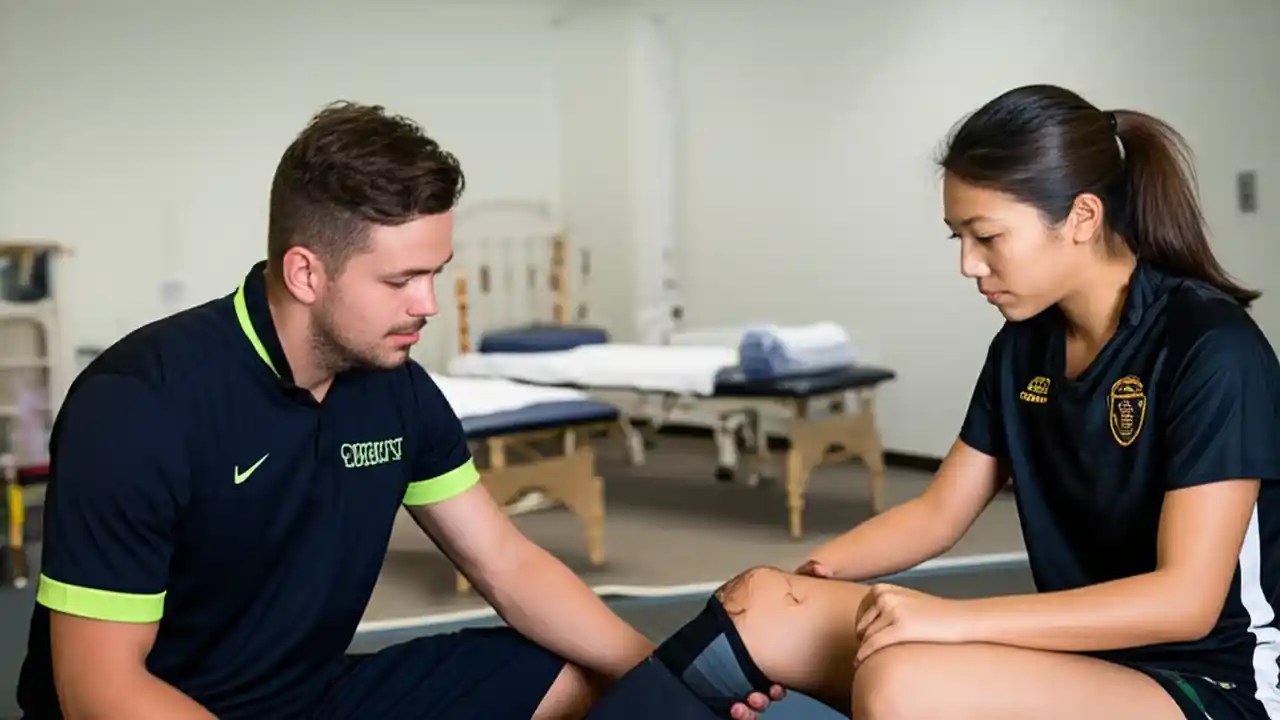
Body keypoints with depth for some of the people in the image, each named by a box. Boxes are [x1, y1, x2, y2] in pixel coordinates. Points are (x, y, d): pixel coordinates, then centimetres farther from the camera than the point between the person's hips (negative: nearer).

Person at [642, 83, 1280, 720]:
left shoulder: (1212, 349, -17)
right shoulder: (1023, 345, 5)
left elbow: (1185, 599, -23)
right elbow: (937, 514, 10)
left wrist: (954, 617, -29)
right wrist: (802, 577, -6)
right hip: (1073, 655, 6)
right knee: (760, 614, -14)